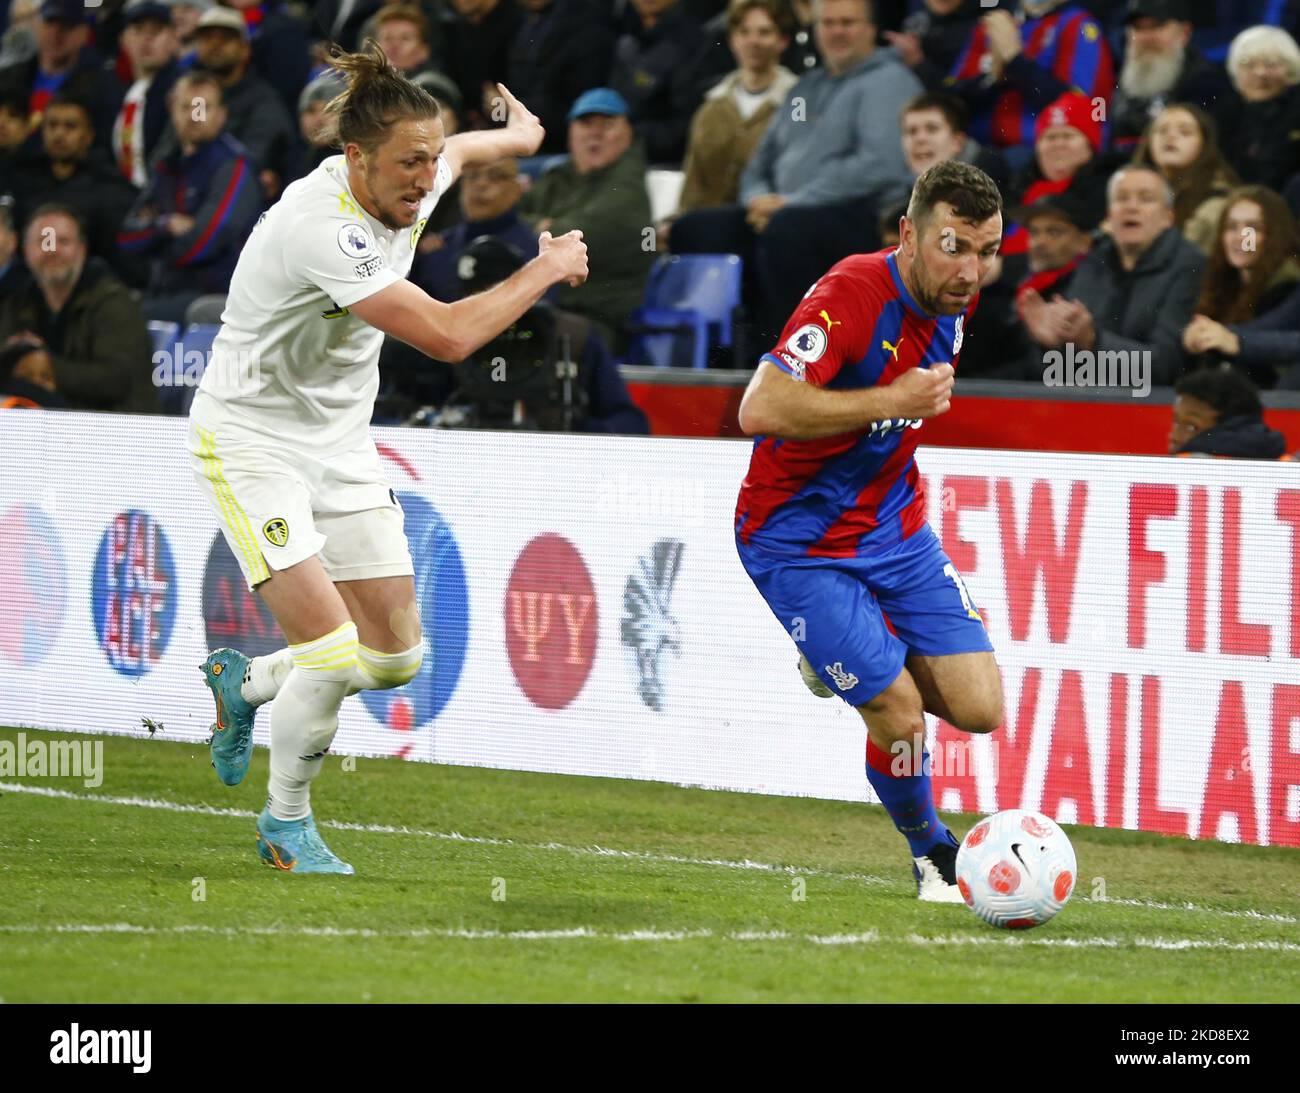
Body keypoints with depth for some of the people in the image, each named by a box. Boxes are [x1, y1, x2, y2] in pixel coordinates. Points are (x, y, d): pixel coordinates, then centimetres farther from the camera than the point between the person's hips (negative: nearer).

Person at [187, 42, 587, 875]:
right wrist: (547, 269, -22)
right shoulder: (320, 228, -31)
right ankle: (286, 824, 6)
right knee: (331, 648, -18)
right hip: (251, 440, -8)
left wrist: (518, 137, 43)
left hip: (341, 443, 8)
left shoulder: (411, 186, -6)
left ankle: (243, 683, 32)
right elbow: (447, 336, -35)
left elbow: (456, 152, 22)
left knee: (396, 655, 5)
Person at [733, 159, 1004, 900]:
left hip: (895, 526, 7)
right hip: (799, 542, -7)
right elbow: (761, 408, -37)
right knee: (900, 716, -12)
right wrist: (891, 401, -35)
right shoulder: (851, 295, -26)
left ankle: (847, 663, 26)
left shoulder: (952, 298, -2)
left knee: (979, 708, -3)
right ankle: (932, 854, 17)